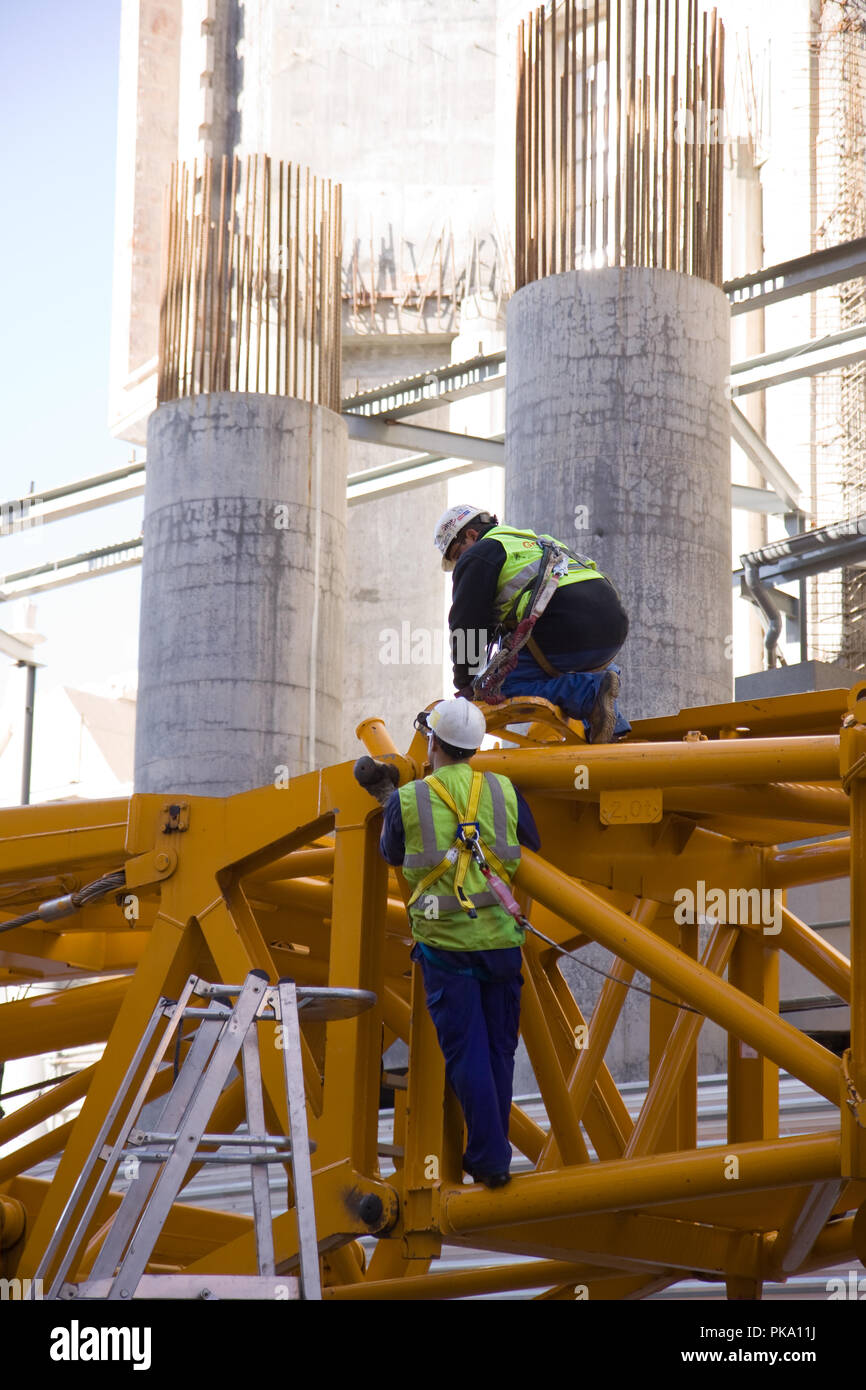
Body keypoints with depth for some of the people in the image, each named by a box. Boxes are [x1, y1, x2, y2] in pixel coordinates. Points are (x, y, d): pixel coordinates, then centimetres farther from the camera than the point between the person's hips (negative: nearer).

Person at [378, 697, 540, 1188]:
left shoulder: (407, 801, -7)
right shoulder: (505, 790, -1)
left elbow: (391, 855, 11)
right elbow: (534, 846, 11)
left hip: (444, 943, -2)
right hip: (500, 939, 2)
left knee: (466, 1052, 3)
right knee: (500, 1048, 14)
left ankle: (490, 1157, 1)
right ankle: (493, 1147, 21)